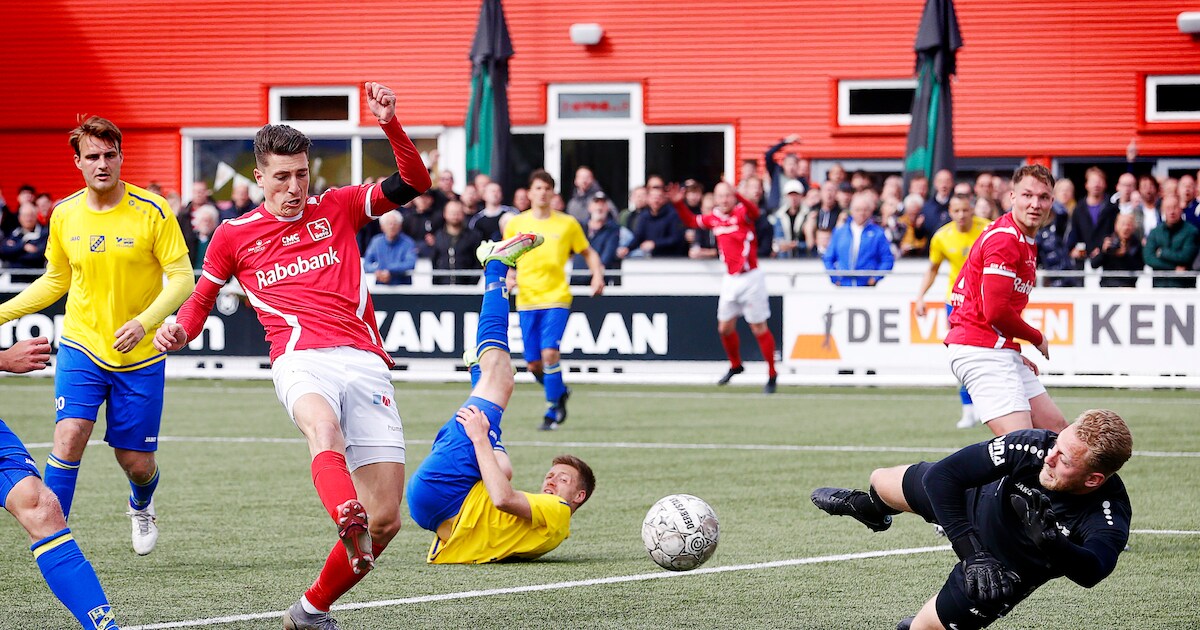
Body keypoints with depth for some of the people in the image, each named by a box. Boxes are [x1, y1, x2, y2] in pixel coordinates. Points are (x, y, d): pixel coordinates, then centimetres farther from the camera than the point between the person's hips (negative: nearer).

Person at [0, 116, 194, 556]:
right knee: (69, 437, -20)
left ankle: (141, 505, 43)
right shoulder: (64, 215, 1)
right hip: (81, 346, 2)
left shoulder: (151, 211, -10)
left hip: (140, 355, -1)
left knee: (136, 462, 6)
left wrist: (145, 322, -25)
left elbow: (182, 278, -10)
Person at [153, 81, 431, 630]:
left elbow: (414, 183, 11)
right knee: (324, 426, -42)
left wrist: (390, 124, -3)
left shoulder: (338, 208, 17)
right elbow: (202, 298, 28)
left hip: (366, 362, 3)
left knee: (386, 520, -4)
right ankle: (348, 523, -72)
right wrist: (178, 331, 5)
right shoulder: (234, 235, 16)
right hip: (302, 359, -3)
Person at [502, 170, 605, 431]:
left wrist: (597, 275, -5)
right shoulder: (515, 224, 6)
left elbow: (589, 253, 13)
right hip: (527, 299, 3)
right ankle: (560, 392, 31)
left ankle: (552, 411, -8)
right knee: (533, 363, 1)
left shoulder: (567, 224, 2)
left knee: (549, 352, -20)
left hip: (556, 298, -3)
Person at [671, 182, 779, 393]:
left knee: (759, 328, -2)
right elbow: (691, 221, 23)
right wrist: (678, 203, 9)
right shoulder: (714, 218, 7)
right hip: (730, 279, 6)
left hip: (750, 278, -6)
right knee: (725, 327, 11)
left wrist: (737, 196, -53)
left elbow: (753, 211, -36)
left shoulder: (742, 212, -12)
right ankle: (735, 366, 34)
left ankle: (772, 375, 7)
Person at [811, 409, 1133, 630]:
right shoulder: (1034, 446, -38)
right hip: (979, 501, 2)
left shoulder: (1109, 516, -41)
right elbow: (941, 475, -35)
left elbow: (1092, 571, -61)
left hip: (1011, 569, -2)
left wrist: (1053, 544, -80)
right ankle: (870, 509, 62)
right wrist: (971, 552, -43)